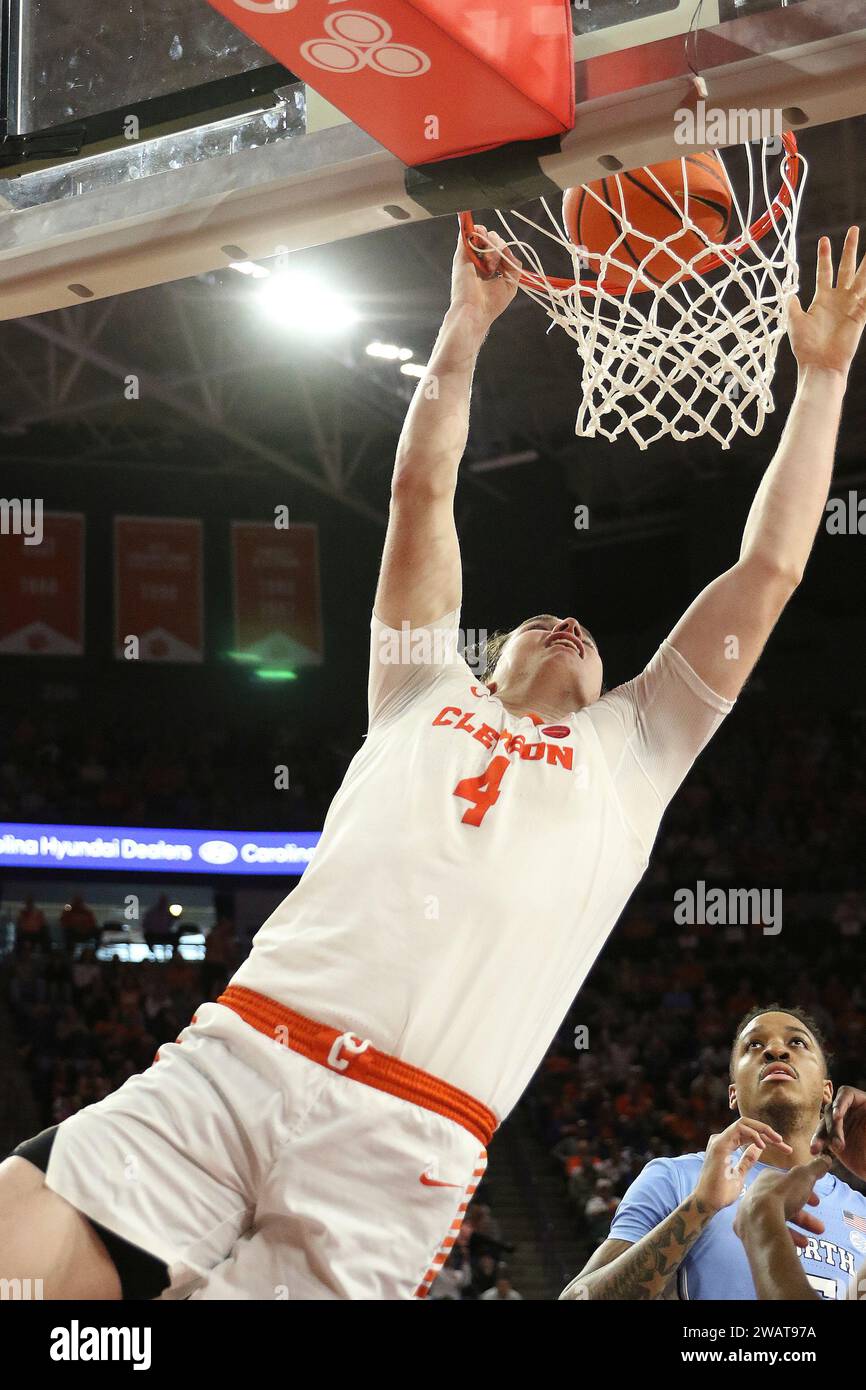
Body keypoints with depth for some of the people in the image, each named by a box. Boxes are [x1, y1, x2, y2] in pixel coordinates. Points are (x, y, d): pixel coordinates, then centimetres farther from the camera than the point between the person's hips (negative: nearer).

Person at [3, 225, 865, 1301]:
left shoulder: (629, 753, 25)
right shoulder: (427, 696, 27)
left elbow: (769, 568, 23)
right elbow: (422, 490, 24)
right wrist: (465, 325, 22)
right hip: (231, 1061, 1)